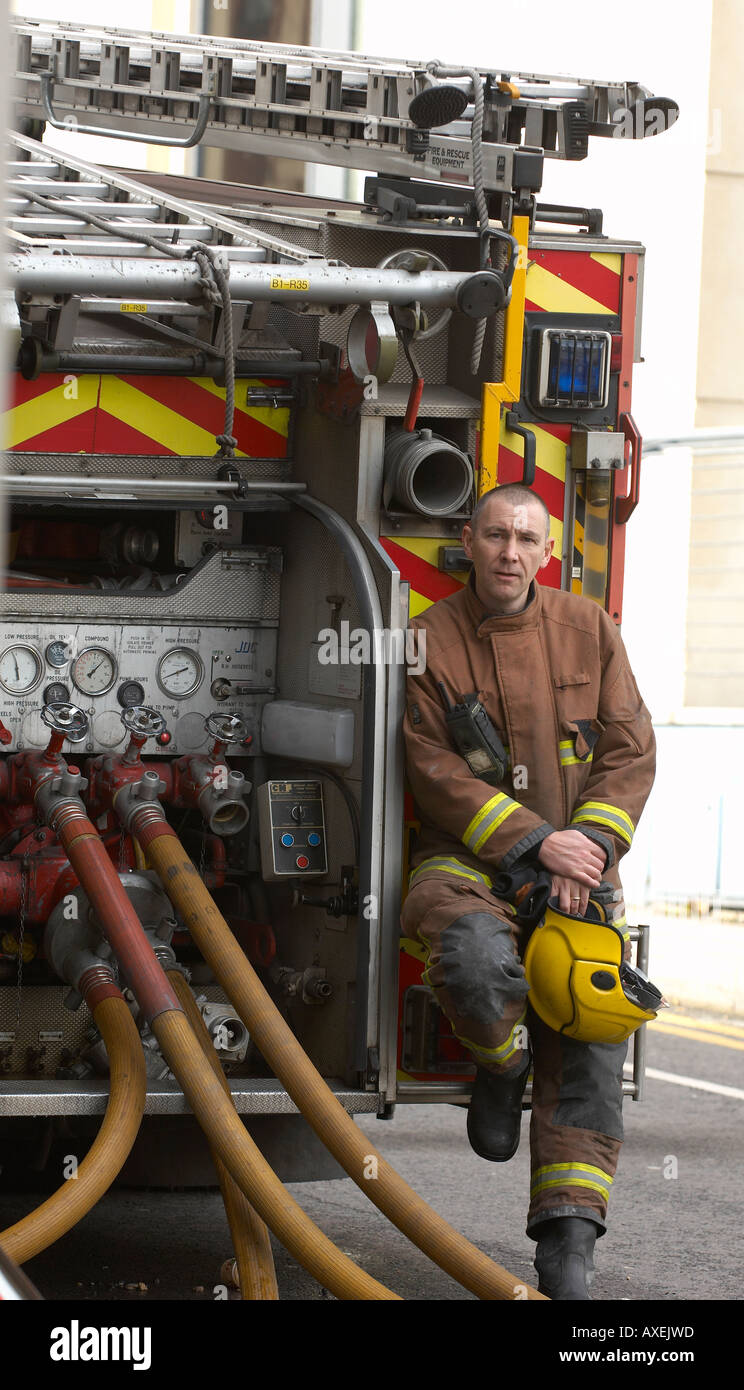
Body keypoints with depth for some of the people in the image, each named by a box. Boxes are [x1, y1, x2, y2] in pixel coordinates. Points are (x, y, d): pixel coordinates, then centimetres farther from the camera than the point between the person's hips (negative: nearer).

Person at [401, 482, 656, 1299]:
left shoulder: (588, 631, 10)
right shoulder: (429, 640, 1)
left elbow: (630, 751, 7)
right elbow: (434, 771, -7)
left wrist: (589, 844, -10)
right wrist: (534, 841, -16)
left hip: (576, 867, 3)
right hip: (468, 861, -3)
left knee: (593, 1031, -13)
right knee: (474, 961, -35)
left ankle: (568, 1238, -11)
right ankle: (501, 1062, 1)